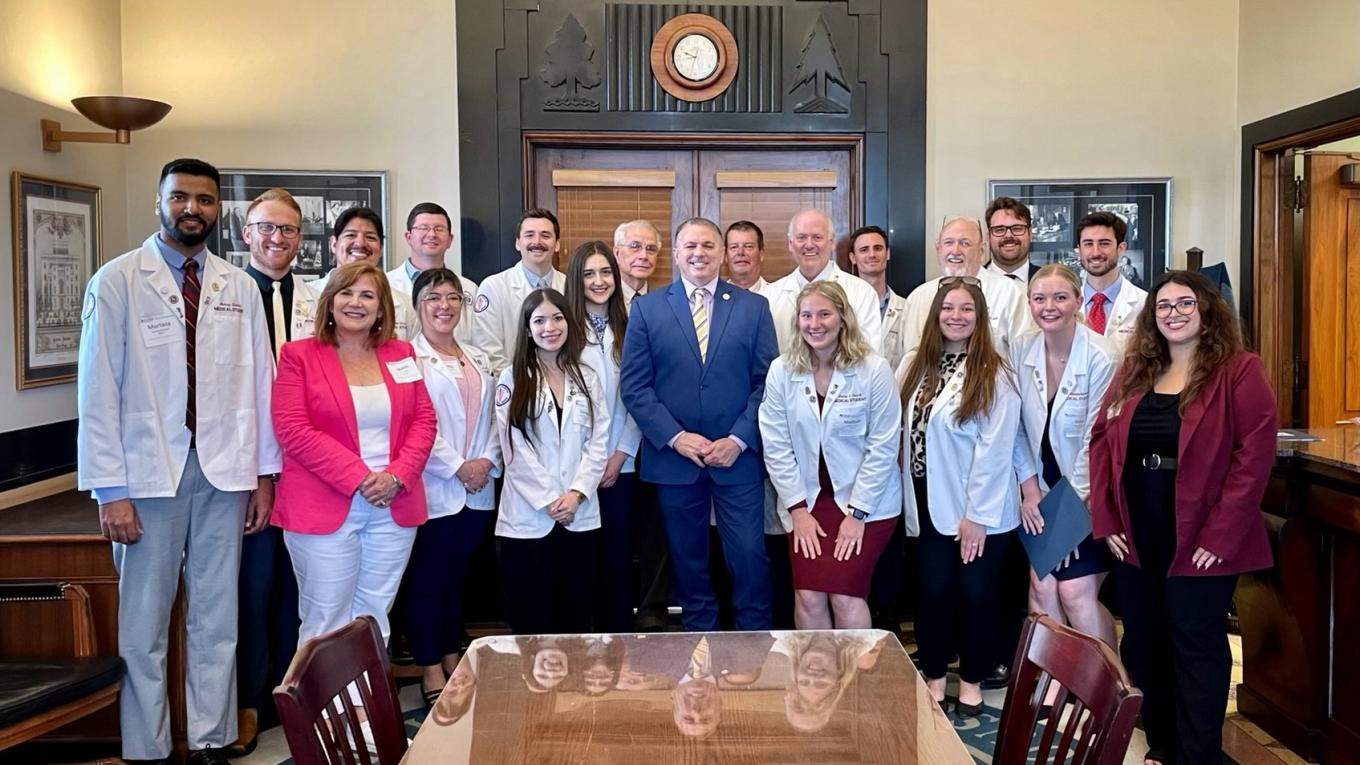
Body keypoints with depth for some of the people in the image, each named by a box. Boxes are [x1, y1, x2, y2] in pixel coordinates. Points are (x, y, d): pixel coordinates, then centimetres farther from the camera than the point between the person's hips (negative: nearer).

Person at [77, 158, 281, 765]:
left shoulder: (238, 286, 6)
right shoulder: (118, 281, -2)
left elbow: (259, 382, 7)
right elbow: (99, 390, -5)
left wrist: (264, 473, 6)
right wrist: (110, 490, -8)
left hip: (224, 474, 3)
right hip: (149, 474, -3)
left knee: (217, 619, 9)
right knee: (143, 624, 4)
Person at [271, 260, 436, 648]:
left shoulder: (401, 354, 11)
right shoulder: (298, 355, 0)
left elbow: (424, 420, 8)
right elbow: (294, 430, -9)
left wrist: (396, 475, -9)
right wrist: (359, 479, -15)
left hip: (394, 508, 3)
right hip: (324, 510, -3)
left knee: (374, 622, 11)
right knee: (326, 626, 2)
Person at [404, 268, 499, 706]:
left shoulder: (477, 360, 15)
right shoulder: (408, 357, -6)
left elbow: (490, 418, 12)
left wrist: (487, 461, -4)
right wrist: (457, 467, -14)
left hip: (478, 490, 6)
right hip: (433, 489, -6)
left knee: (457, 577, 14)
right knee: (428, 580, 2)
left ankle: (453, 662, 25)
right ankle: (431, 673, 11)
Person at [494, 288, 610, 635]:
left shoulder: (587, 378, 9)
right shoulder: (513, 378, -1)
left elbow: (598, 442, 4)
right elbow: (514, 447, -6)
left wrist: (577, 492, -9)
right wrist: (548, 500, -10)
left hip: (581, 516, 3)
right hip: (527, 517, -3)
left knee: (575, 616, 9)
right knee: (531, 619, 3)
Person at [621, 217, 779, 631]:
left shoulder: (754, 306, 5)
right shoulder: (647, 308, 4)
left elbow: (766, 381, 1)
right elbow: (634, 386, 0)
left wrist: (738, 440, -9)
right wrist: (675, 437, -10)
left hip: (738, 457, 0)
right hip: (674, 458, 1)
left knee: (749, 557, 0)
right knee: (689, 562, 11)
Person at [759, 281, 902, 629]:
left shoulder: (874, 370, -10)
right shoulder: (781, 371, -3)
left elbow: (882, 447, -10)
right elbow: (776, 447, -2)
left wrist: (857, 513, -11)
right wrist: (797, 509, -6)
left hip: (866, 501, -2)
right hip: (807, 500, 2)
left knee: (845, 596, -10)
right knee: (807, 597, -4)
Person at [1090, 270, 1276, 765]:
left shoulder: (1239, 371, -7)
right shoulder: (1133, 373, 10)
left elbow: (1255, 454, -14)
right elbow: (1102, 440, 8)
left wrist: (1220, 534, -18)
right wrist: (1105, 519, -1)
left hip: (1200, 541, -5)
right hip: (1136, 538, 6)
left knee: (1196, 646, 3)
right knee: (1143, 642, 13)